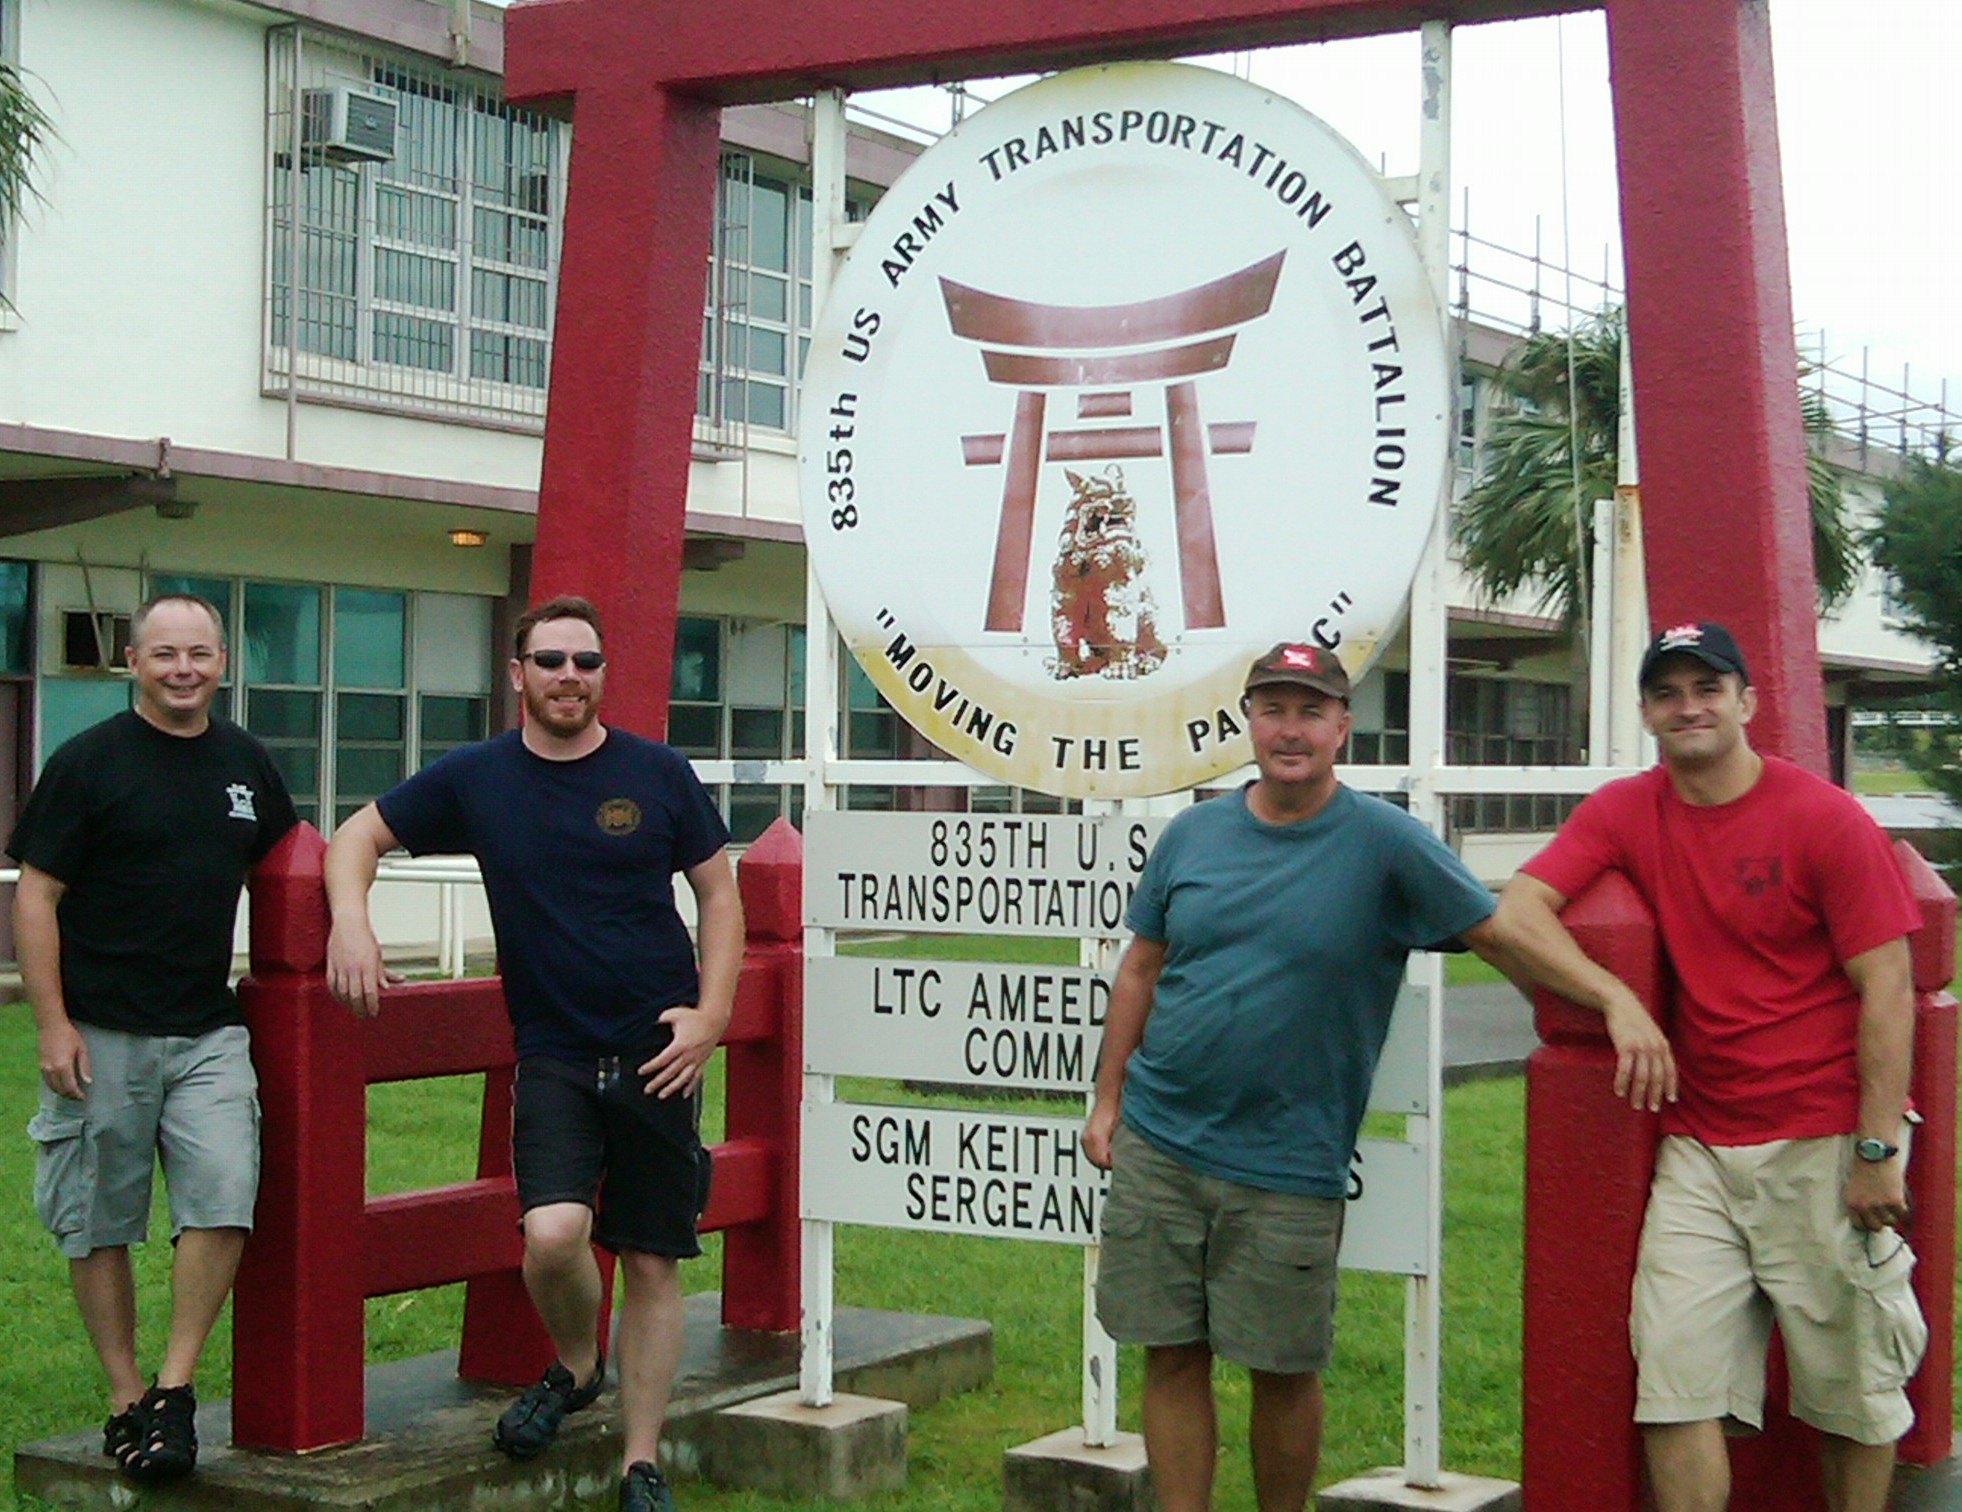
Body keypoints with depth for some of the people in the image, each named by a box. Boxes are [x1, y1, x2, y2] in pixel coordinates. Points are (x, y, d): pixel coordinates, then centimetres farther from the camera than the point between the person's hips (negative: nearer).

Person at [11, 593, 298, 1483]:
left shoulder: (244, 762, 11)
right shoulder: (88, 762, -4)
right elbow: (36, 896, -5)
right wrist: (52, 1024, -11)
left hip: (208, 1032, 3)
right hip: (101, 1036, -3)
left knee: (224, 1201, -13)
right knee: (100, 1226, 4)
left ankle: (176, 1388, -2)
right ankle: (124, 1400, 17)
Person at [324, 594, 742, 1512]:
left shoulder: (658, 774, 1)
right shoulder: (476, 778, 3)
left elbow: (719, 893, 7)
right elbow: (358, 836, 11)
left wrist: (712, 1012, -5)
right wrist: (350, 919, -10)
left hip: (659, 1053, 0)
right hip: (552, 1054, 0)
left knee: (652, 1263, 3)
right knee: (552, 1233, -21)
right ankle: (576, 1367, 12)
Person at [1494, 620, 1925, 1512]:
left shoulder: (1825, 818, -5)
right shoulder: (1624, 813, 5)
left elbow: (1888, 990, -7)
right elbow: (1516, 910, -5)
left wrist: (1876, 1151, -12)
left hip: (1824, 1146, -3)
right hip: (1698, 1145, 3)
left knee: (1855, 1395, 6)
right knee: (1674, 1385, -3)